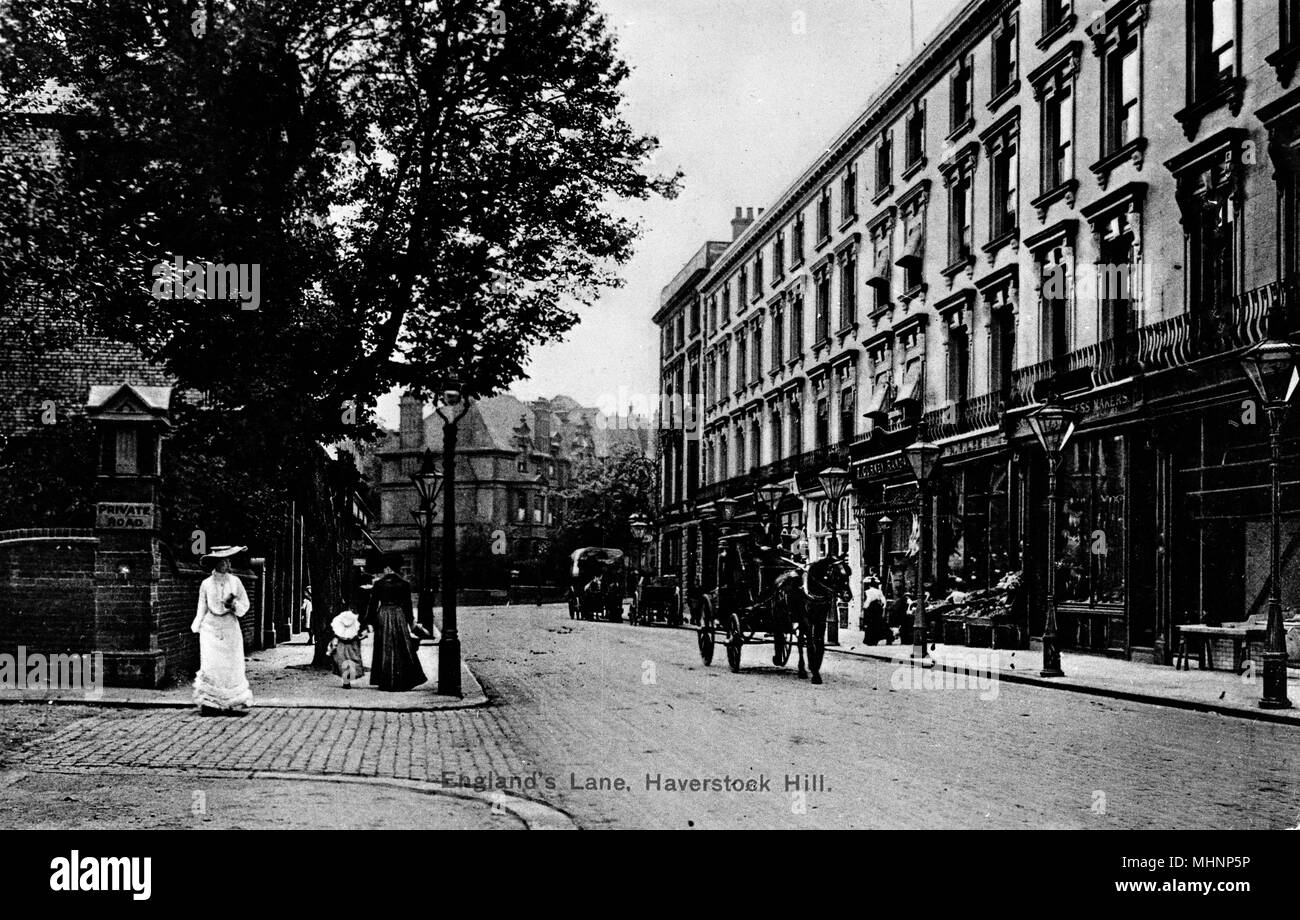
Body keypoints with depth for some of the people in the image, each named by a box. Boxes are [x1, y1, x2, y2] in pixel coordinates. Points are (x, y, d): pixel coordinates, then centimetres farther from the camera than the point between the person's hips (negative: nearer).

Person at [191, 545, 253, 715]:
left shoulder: (235, 582, 4)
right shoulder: (206, 584, 3)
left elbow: (245, 605, 5)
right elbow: (202, 609, 10)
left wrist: (233, 604, -14)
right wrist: (196, 627, 5)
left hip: (230, 628, 1)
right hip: (210, 628, -1)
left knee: (232, 667, -3)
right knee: (210, 666, -9)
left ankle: (234, 705, 0)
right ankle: (208, 703, -4)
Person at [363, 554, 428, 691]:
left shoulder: (378, 583, -3)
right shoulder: (404, 583, -2)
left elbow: (373, 604, -1)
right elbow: (408, 605, 1)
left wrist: (368, 622, 6)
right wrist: (411, 622, 9)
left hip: (383, 615, 0)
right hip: (399, 615, 0)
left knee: (385, 650, 7)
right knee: (402, 650, 6)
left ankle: (385, 683, 7)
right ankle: (402, 682, 3)